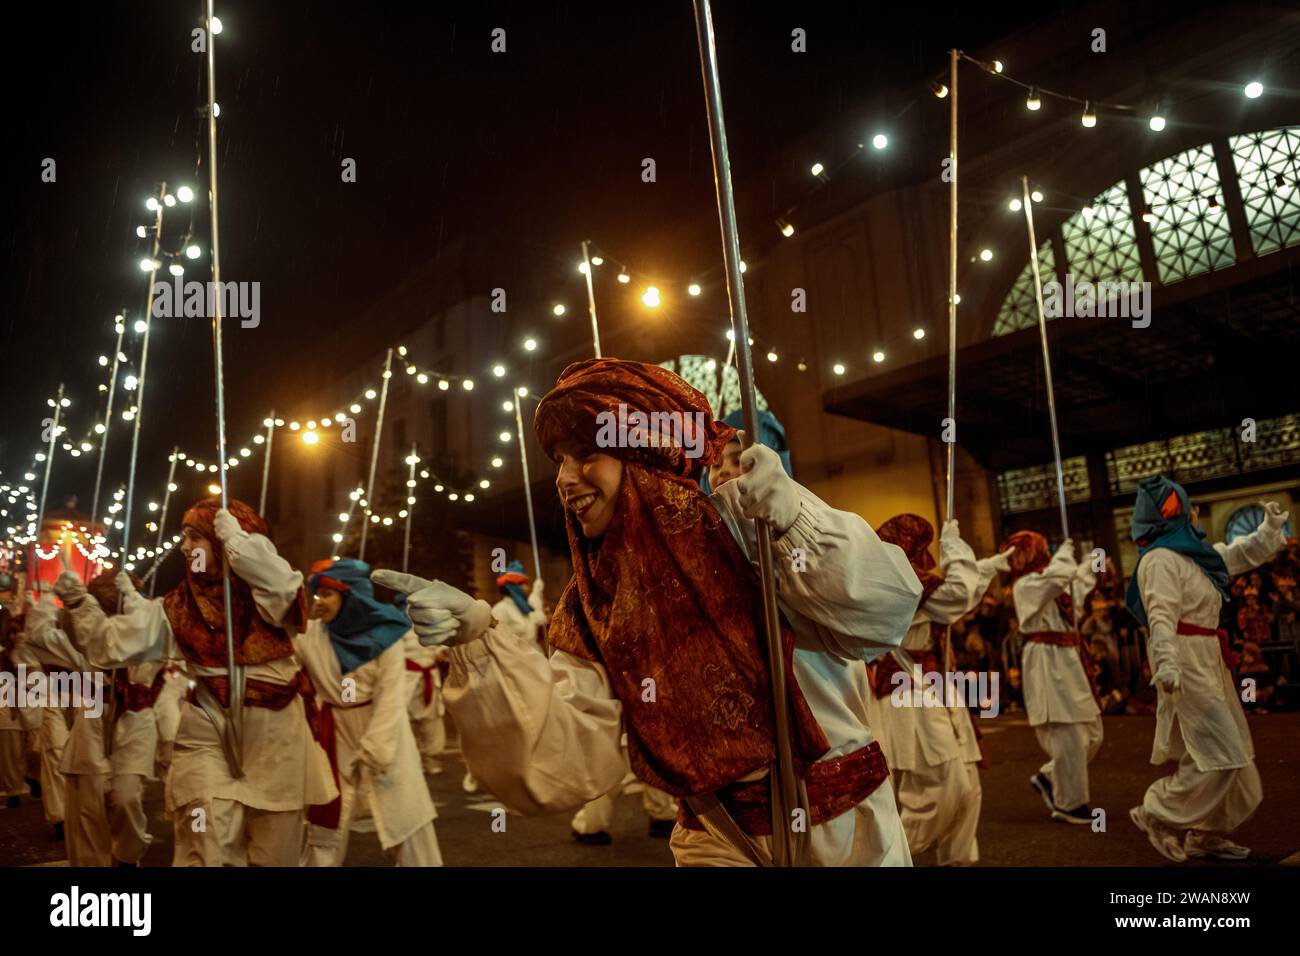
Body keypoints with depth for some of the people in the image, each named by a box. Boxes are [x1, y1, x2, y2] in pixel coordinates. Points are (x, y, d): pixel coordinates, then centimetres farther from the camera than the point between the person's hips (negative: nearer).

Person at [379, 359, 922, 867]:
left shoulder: (737, 523, -15)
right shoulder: (590, 606, -2)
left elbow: (883, 613, -19)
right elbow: (569, 757, -12)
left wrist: (792, 515, -30)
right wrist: (479, 647, -22)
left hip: (837, 821, -2)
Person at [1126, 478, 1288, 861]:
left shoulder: (1194, 553, 15)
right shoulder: (1161, 559, -15)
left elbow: (1247, 553, 30)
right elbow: (1161, 615, -28)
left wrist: (1272, 526, 17)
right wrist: (1167, 664, -39)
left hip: (1208, 659, 10)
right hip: (1186, 660, -10)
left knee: (1228, 751, 15)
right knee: (1219, 753, -9)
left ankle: (1206, 833, 24)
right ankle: (1157, 814, 2)